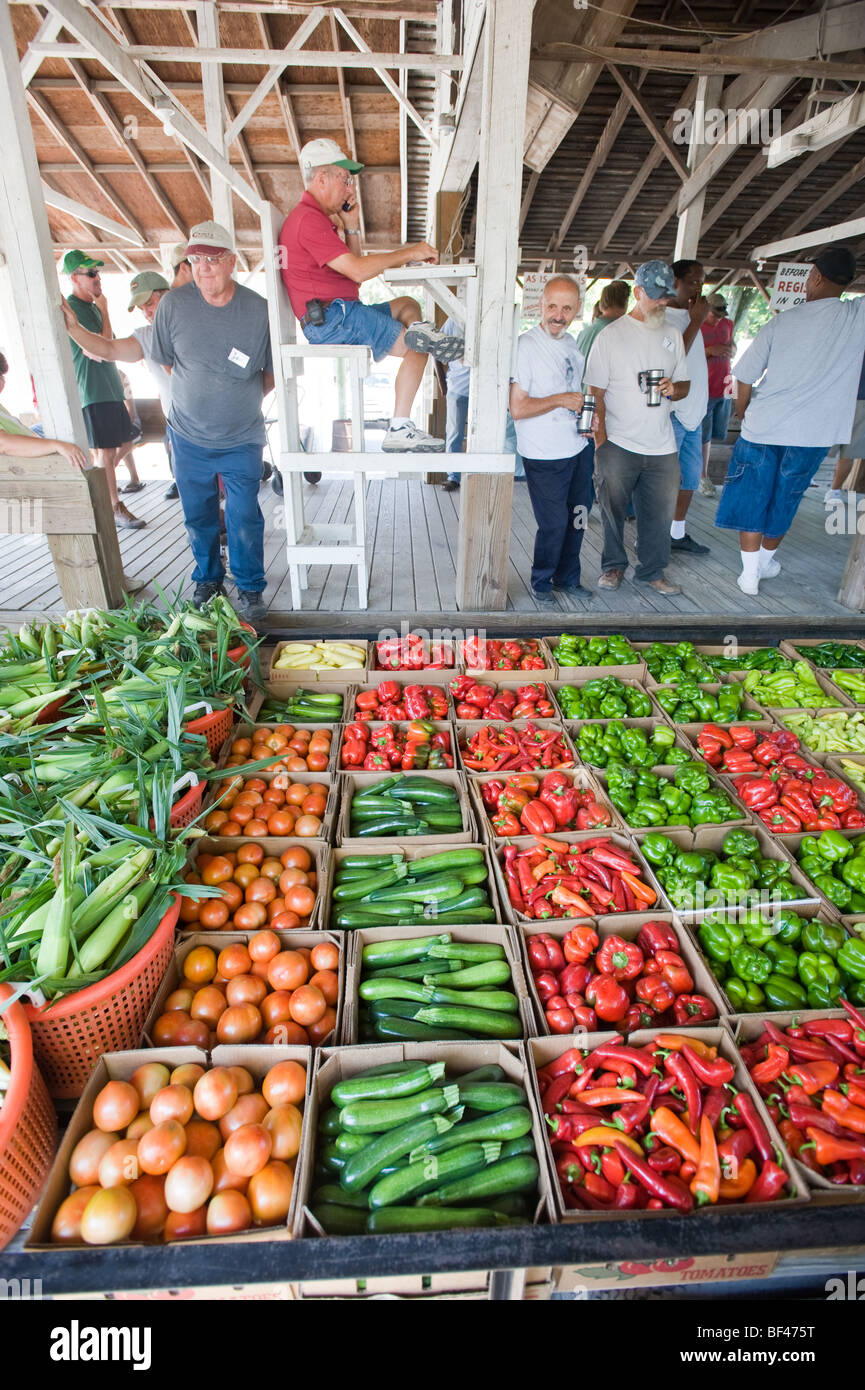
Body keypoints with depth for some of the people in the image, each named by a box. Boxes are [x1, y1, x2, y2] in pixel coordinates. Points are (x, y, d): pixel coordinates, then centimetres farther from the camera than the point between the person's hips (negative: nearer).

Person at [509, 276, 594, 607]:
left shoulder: (571, 344, 11)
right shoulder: (525, 346, -14)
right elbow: (517, 408, -19)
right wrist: (560, 400, -20)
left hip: (577, 449, 8)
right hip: (544, 457, -8)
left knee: (577, 518, 14)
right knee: (554, 524, -3)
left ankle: (567, 578, 32)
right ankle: (541, 583, 19)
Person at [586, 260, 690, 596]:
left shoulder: (673, 335, 15)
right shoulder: (611, 335, 1)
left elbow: (684, 385, 19)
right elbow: (596, 394, -4)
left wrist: (673, 389, -6)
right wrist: (601, 441, -13)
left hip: (662, 447, 4)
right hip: (618, 444, -4)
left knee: (660, 512, 5)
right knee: (612, 509, 1)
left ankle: (652, 571, 21)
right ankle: (613, 565, 22)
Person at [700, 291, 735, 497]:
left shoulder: (728, 324, 11)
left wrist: (731, 350, -1)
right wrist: (710, 351, -23)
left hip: (725, 388, 6)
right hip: (704, 389, -6)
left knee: (718, 434, 11)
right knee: (704, 436, -2)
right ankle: (703, 477, 8)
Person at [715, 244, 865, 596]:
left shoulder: (782, 321, -2)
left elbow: (745, 378, 0)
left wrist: (744, 415, 14)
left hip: (762, 426, -1)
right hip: (812, 434, 1)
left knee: (752, 498, 8)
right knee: (783, 501, 17)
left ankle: (749, 574, 5)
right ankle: (765, 562, 33)